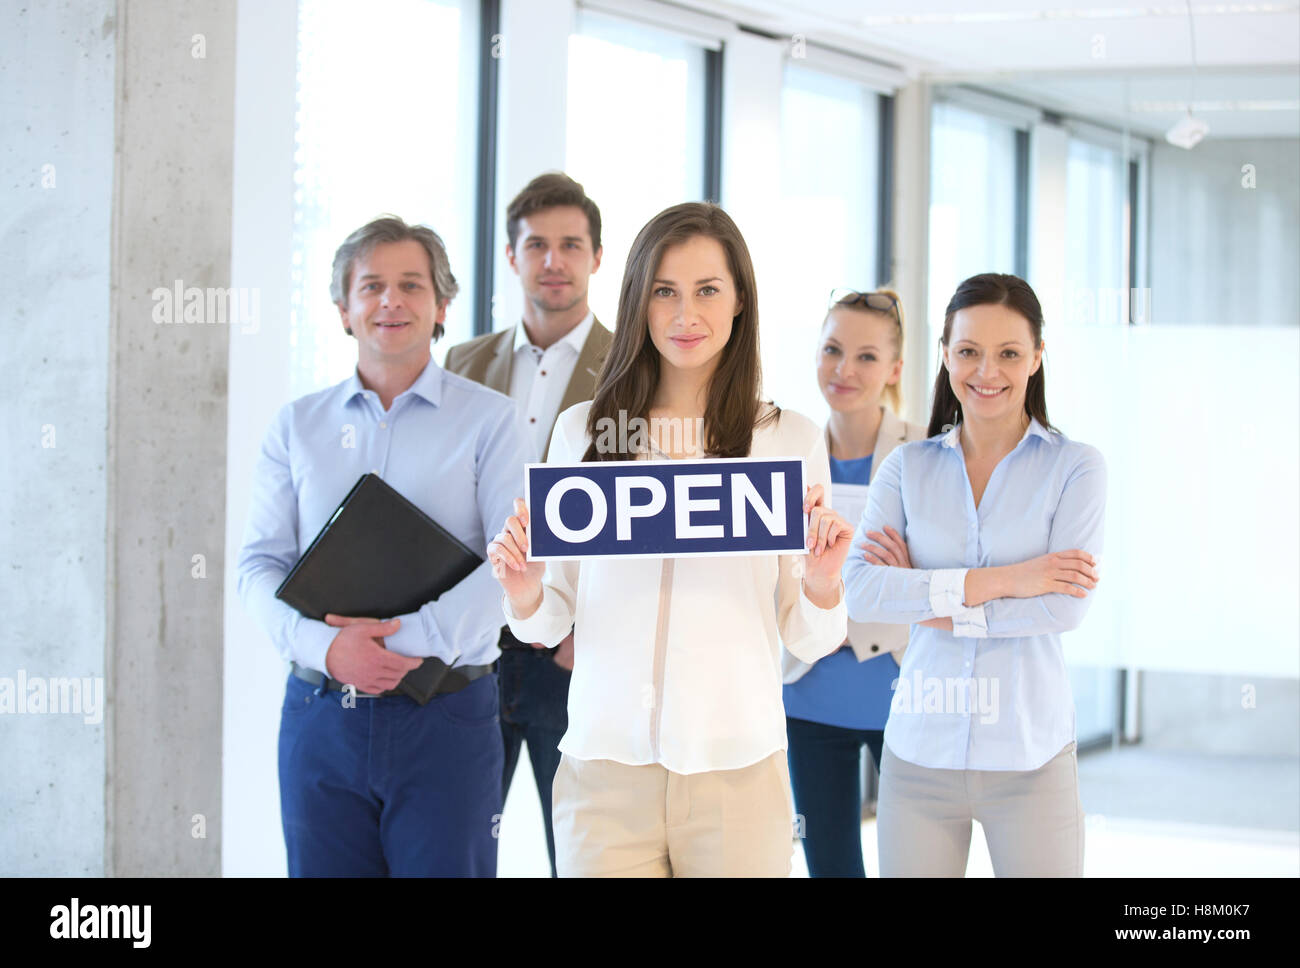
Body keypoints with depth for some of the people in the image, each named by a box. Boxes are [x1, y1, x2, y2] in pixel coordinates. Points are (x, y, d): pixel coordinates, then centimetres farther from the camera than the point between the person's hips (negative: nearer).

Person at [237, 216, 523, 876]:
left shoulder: (487, 418, 2)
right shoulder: (297, 425, 12)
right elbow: (259, 566, 5)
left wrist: (414, 635, -20)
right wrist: (326, 644, -13)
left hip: (446, 718, -2)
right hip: (320, 715, 3)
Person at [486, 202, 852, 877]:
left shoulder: (791, 439, 3)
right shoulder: (583, 429, 6)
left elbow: (810, 642, 5)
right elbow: (551, 623, 10)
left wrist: (822, 581, -15)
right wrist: (524, 591, -11)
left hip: (737, 771, -1)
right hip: (605, 765, 1)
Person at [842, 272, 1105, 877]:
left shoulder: (1074, 467, 0)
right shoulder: (908, 467, 6)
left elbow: (1066, 605, -12)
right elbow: (858, 590, -8)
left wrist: (927, 601, -9)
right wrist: (997, 582, -14)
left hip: (1029, 756, -2)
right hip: (919, 752, 2)